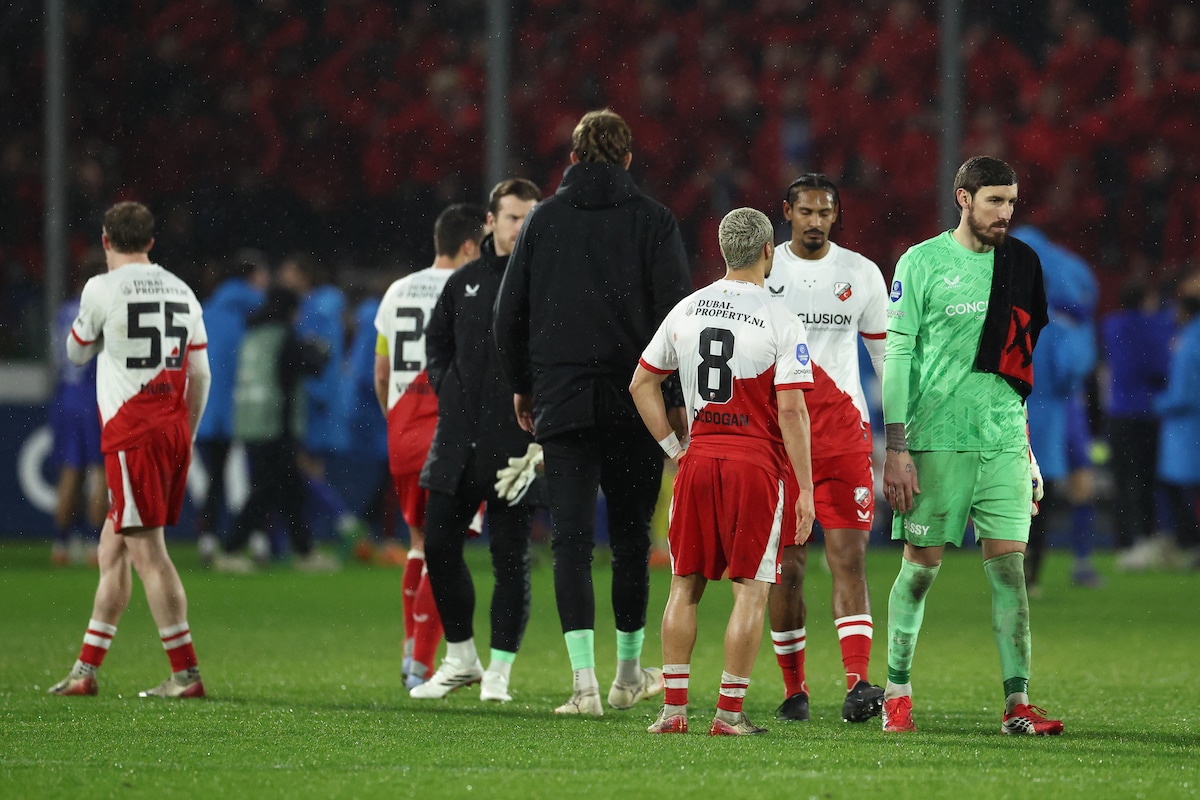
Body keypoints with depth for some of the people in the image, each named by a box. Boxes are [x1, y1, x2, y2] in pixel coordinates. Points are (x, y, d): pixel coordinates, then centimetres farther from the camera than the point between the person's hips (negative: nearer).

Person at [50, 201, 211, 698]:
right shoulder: (181, 292, 11)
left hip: (131, 432, -7)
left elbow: (77, 353, 8)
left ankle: (185, 673, -6)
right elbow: (200, 374, 12)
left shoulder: (103, 289, -8)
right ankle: (86, 670, 16)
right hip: (173, 429, 7)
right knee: (112, 546, 13)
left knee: (147, 550, -4)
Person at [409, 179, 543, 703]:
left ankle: (499, 670, 7)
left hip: (517, 442, -5)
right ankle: (461, 658, 19)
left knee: (510, 556, -1)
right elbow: (436, 341, 23)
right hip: (459, 439, 5)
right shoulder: (465, 282, 11)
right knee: (439, 546, 5)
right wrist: (447, 392, 10)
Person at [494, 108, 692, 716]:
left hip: (562, 404, 0)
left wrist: (521, 386, 19)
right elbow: (675, 312, -5)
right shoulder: (653, 220, 1)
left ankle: (585, 680, -15)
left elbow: (509, 313, 7)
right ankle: (629, 673, 23)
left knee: (571, 540, -3)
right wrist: (679, 401, 0)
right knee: (630, 536, 13)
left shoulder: (544, 219, 6)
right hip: (635, 404, 0)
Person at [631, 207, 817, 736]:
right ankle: (729, 713, -1)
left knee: (685, 584, 11)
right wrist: (805, 490, -7)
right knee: (750, 589, 2)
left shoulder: (687, 311, 7)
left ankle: (673, 709, 9)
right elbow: (791, 410, -12)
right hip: (757, 462, -4)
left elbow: (642, 383, 12)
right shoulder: (780, 323, -8)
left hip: (699, 459, 4)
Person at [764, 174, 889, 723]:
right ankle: (793, 689, 13)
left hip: (844, 431, 0)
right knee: (786, 565, 2)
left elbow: (886, 354, 13)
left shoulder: (861, 274, 7)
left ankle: (857, 685, -19)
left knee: (849, 557, -10)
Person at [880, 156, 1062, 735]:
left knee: (1009, 566, -3)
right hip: (936, 442, -4)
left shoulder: (1018, 264, 12)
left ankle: (1017, 704, -4)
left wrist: (1026, 446, 17)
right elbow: (897, 355, -4)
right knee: (921, 567, 1)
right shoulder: (922, 263, -2)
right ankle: (897, 695, 14)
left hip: (1003, 442, 4)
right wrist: (895, 449, -10)